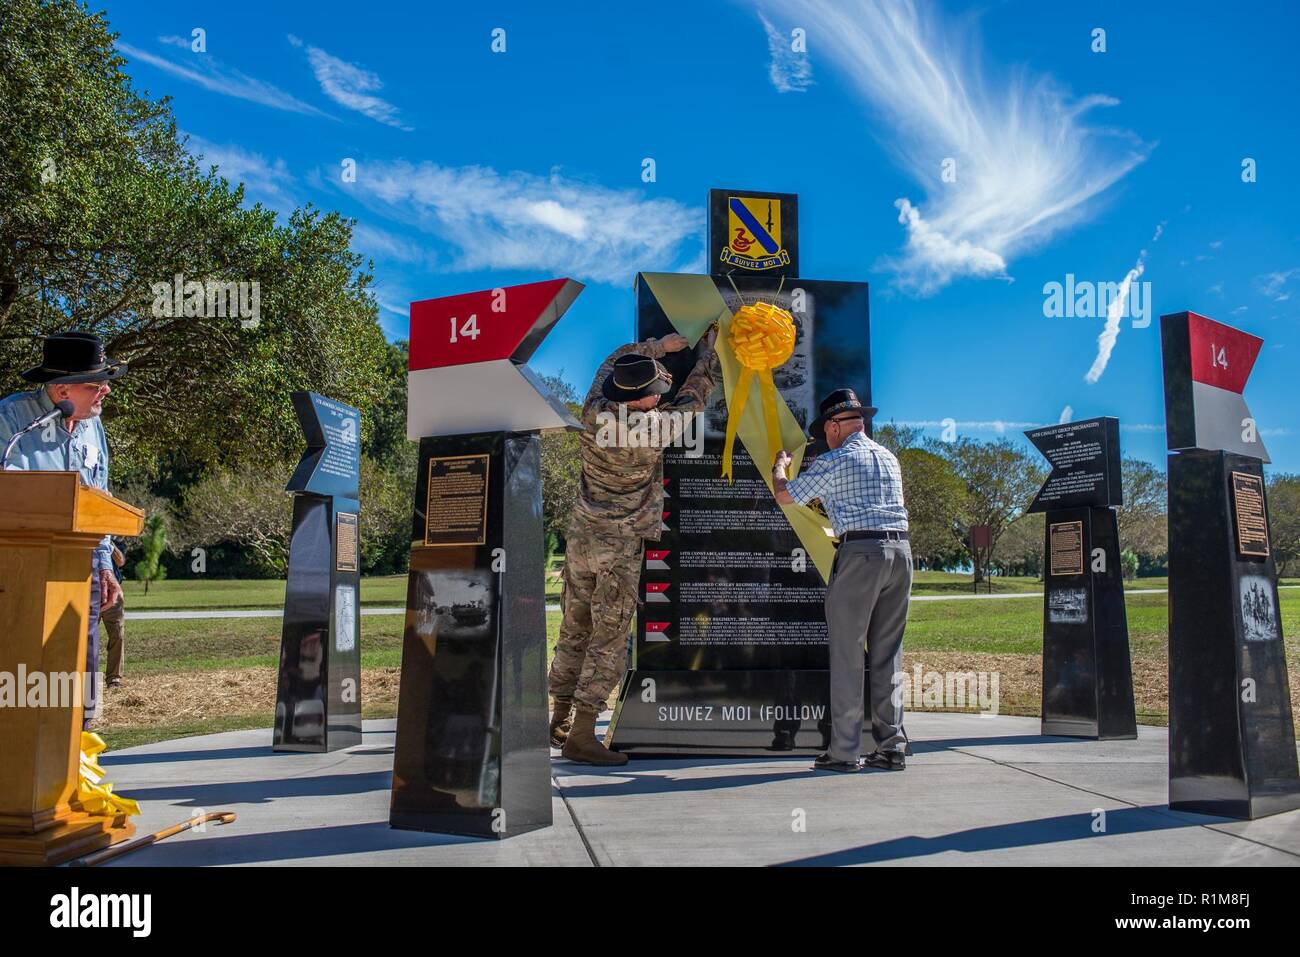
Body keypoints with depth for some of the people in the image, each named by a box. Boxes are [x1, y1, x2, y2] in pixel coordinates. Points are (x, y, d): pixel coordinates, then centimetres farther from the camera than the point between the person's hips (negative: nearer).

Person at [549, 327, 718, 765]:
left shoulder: (595, 412, -5)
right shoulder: (654, 428, -17)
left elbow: (614, 360, 16)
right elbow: (694, 396, 3)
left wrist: (659, 345, 20)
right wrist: (710, 346, 16)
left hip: (581, 535, 6)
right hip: (620, 547, -6)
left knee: (576, 629, 15)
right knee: (609, 640, -1)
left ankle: (560, 720, 25)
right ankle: (581, 734, -2)